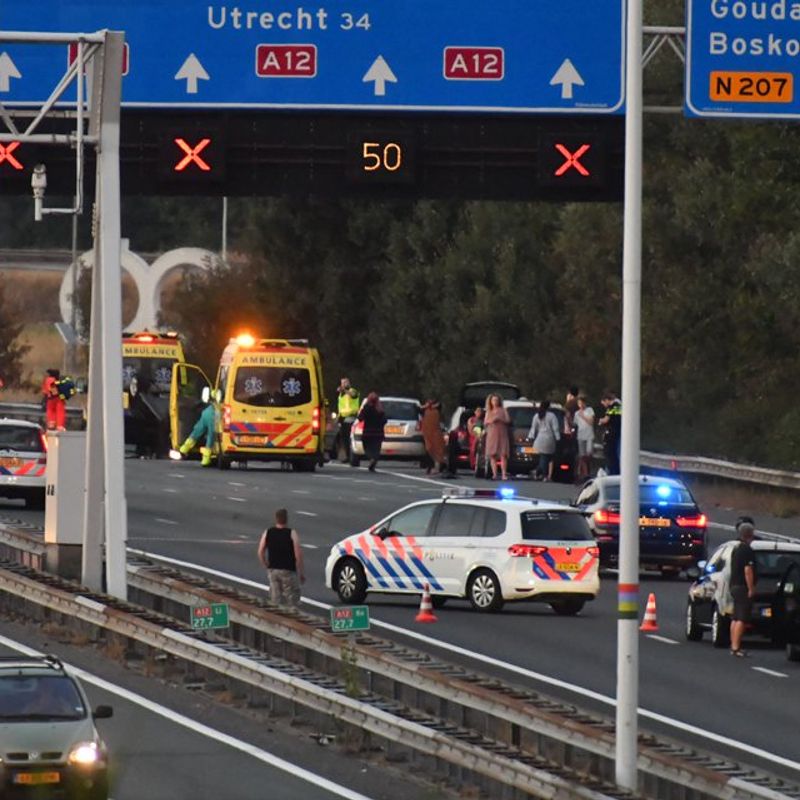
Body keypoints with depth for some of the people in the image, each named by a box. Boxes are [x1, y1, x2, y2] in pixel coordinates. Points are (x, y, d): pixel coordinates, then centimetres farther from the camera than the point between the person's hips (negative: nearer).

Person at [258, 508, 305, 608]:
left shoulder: (267, 533, 1)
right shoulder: (292, 534, -11)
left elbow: (260, 553, 2)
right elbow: (298, 555, -13)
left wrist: (267, 566, 14)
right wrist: (301, 572, -3)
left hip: (273, 570, 4)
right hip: (288, 570, -4)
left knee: (276, 600, 10)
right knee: (292, 601, 1)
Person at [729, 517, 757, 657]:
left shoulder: (736, 549, 14)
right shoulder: (747, 550, -16)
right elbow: (747, 570, -22)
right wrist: (751, 589, -20)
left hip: (734, 586, 10)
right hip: (743, 588, -10)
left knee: (736, 618, 13)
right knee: (741, 619, -9)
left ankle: (733, 646, 16)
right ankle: (736, 647, -14)